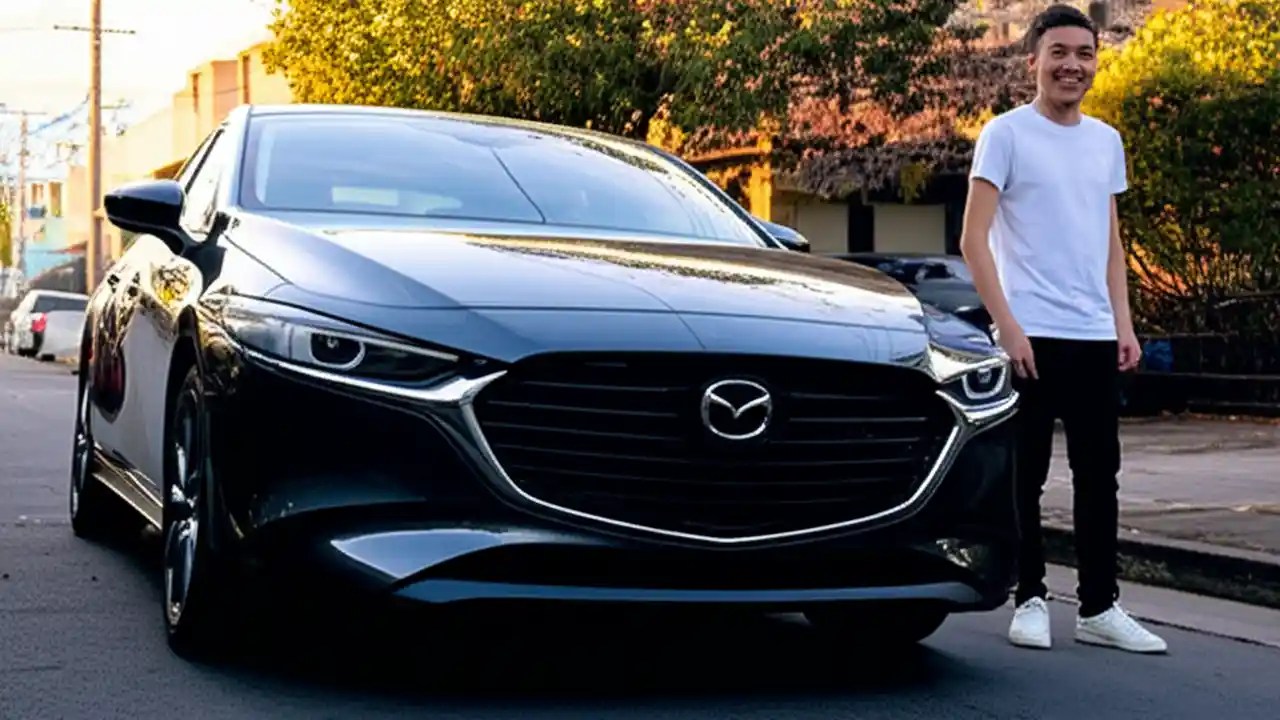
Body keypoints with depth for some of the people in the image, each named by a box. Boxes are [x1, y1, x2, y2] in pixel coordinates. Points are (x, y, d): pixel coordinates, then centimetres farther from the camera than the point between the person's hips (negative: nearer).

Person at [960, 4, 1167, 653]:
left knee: (1098, 474, 7)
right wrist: (1008, 326, -15)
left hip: (1096, 338, 6)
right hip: (1031, 336, -5)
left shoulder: (1105, 141, 14)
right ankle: (1030, 601, 13)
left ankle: (1099, 607, 15)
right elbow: (973, 241, -9)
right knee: (1025, 477, 2)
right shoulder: (1006, 135, -4)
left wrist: (1123, 324, 10)